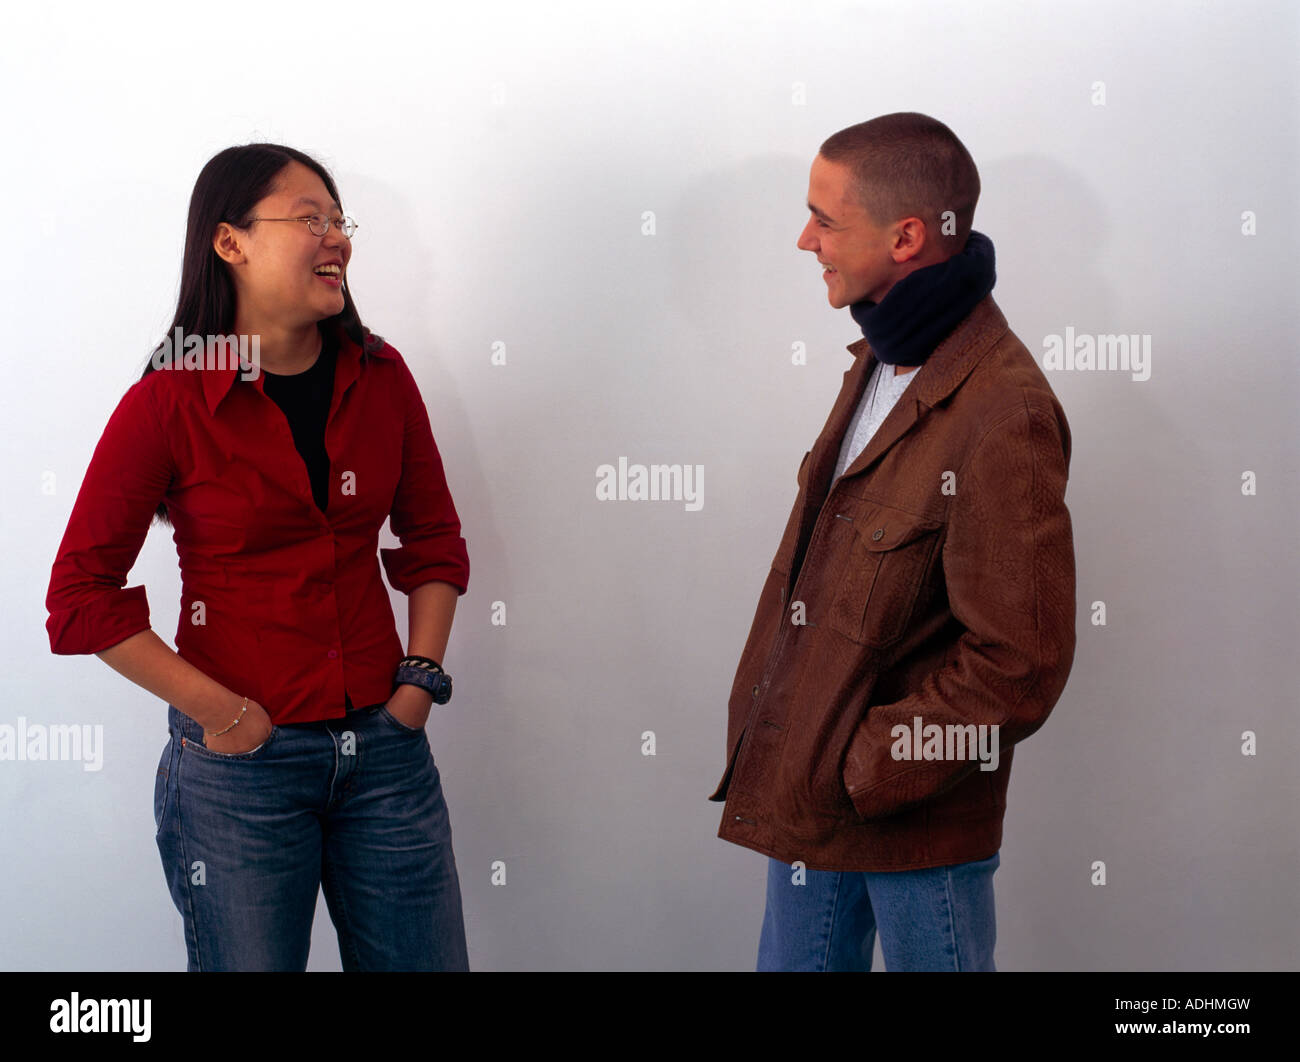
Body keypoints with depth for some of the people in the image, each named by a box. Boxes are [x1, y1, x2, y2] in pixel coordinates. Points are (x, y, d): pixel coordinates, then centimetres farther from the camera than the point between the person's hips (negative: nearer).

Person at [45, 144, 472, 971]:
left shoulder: (380, 377, 2)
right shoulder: (169, 401, -9)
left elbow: (435, 541, 11)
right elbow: (81, 598, -8)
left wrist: (419, 680, 1)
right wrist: (220, 712, -11)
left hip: (384, 746, 4)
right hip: (241, 762, -3)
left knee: (424, 960, 10)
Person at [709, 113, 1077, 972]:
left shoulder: (1004, 416, -23)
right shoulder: (883, 363, 6)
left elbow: (1019, 667, -24)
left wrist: (861, 771, -17)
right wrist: (779, 751, 9)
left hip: (917, 814, -8)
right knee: (796, 958, 19)